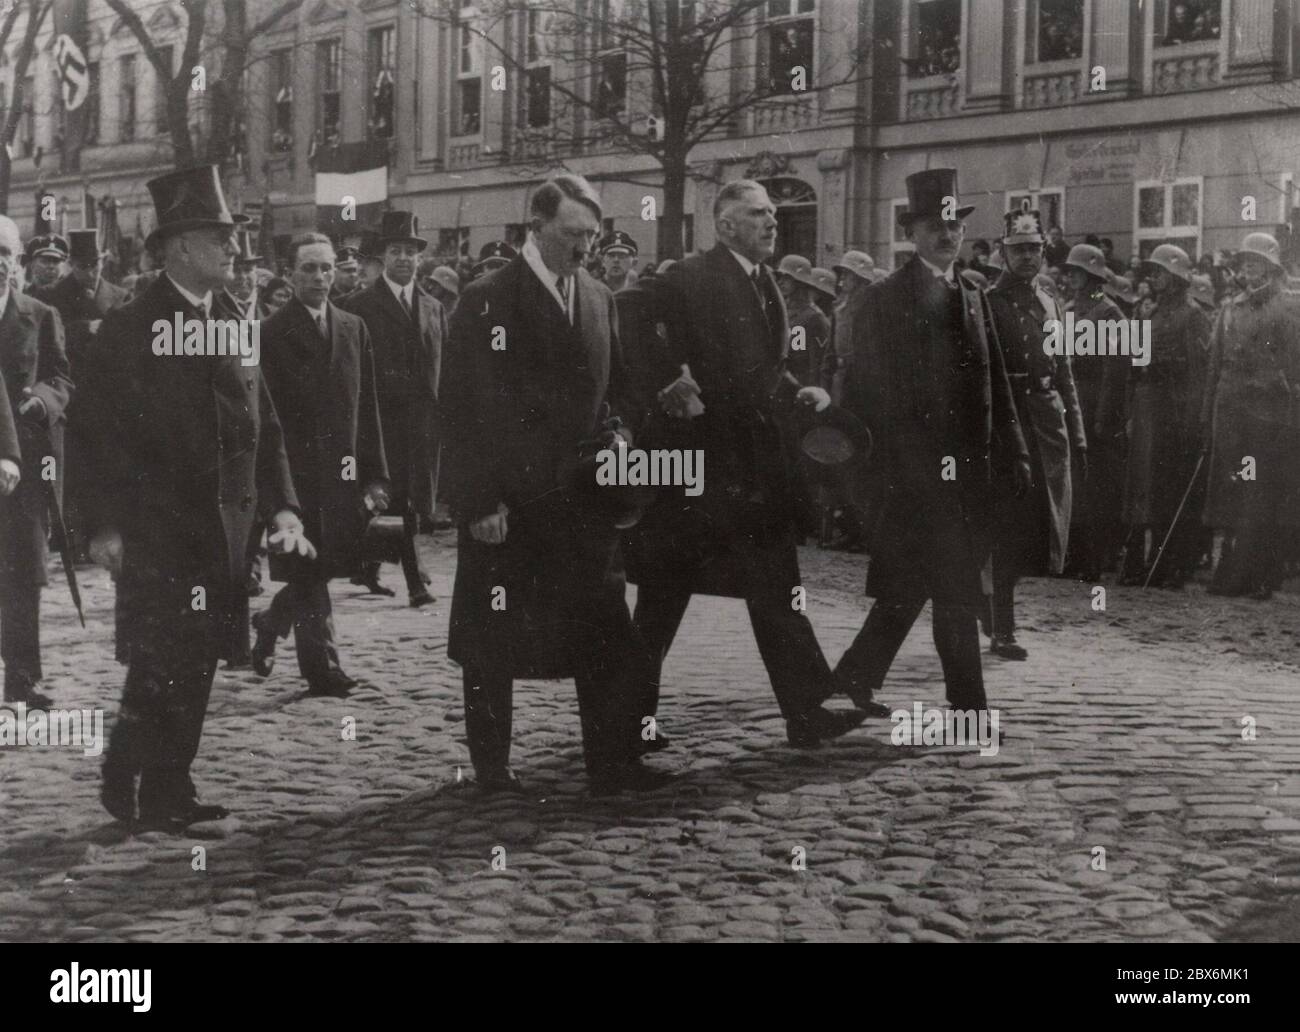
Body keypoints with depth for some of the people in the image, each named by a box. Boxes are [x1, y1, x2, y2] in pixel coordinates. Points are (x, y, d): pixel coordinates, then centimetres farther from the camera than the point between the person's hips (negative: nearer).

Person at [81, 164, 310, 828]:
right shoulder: (129, 329, -6)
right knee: (160, 662, -7)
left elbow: (265, 430, 14)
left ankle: (167, 791, 17)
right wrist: (105, 525, -14)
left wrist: (282, 507, 3)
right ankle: (125, 779, 9)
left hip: (223, 535, 6)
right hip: (155, 536, -6)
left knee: (197, 663, 8)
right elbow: (101, 432, -9)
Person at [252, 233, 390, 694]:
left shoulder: (353, 328, 12)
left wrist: (375, 475, 6)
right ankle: (321, 665, 7)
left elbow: (367, 408, 11)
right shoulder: (272, 333, -3)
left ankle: (270, 624, 29)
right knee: (306, 570, -2)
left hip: (341, 472, 5)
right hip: (294, 470, -4)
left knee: (330, 563, 4)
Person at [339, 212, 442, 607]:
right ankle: (414, 581, -6)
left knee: (417, 498, 6)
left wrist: (444, 413, 7)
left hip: (424, 419, 5)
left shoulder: (433, 308, 16)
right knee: (397, 499, -8)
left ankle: (370, 566, 23)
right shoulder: (360, 306, 0)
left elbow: (444, 367, 15)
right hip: (382, 418, -5)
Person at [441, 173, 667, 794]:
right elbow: (466, 409, -11)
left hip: (580, 494, 5)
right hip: (506, 503, -5)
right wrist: (481, 502, -15)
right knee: (493, 639, 6)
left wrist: (614, 435, 3)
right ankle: (492, 768, 17)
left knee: (605, 636, 2)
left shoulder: (599, 299, 11)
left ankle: (614, 764, 8)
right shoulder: (487, 301, -8)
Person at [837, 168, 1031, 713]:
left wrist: (1014, 453, 8)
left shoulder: (973, 298, 16)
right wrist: (862, 460, -14)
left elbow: (995, 385, 15)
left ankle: (854, 683, 22)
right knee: (955, 592, -6)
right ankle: (969, 707, 0)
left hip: (966, 466, 6)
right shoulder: (885, 299, -4)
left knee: (907, 590, 10)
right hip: (910, 468, -6)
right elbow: (865, 388, -8)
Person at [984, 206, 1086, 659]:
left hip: (1049, 419, 7)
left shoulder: (1050, 302, 15)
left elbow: (1064, 372, 18)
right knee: (1010, 528, -5)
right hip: (1007, 417, -6)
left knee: (1047, 520, 10)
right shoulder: (989, 303, -5)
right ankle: (1002, 631, 2)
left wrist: (1077, 434, 14)